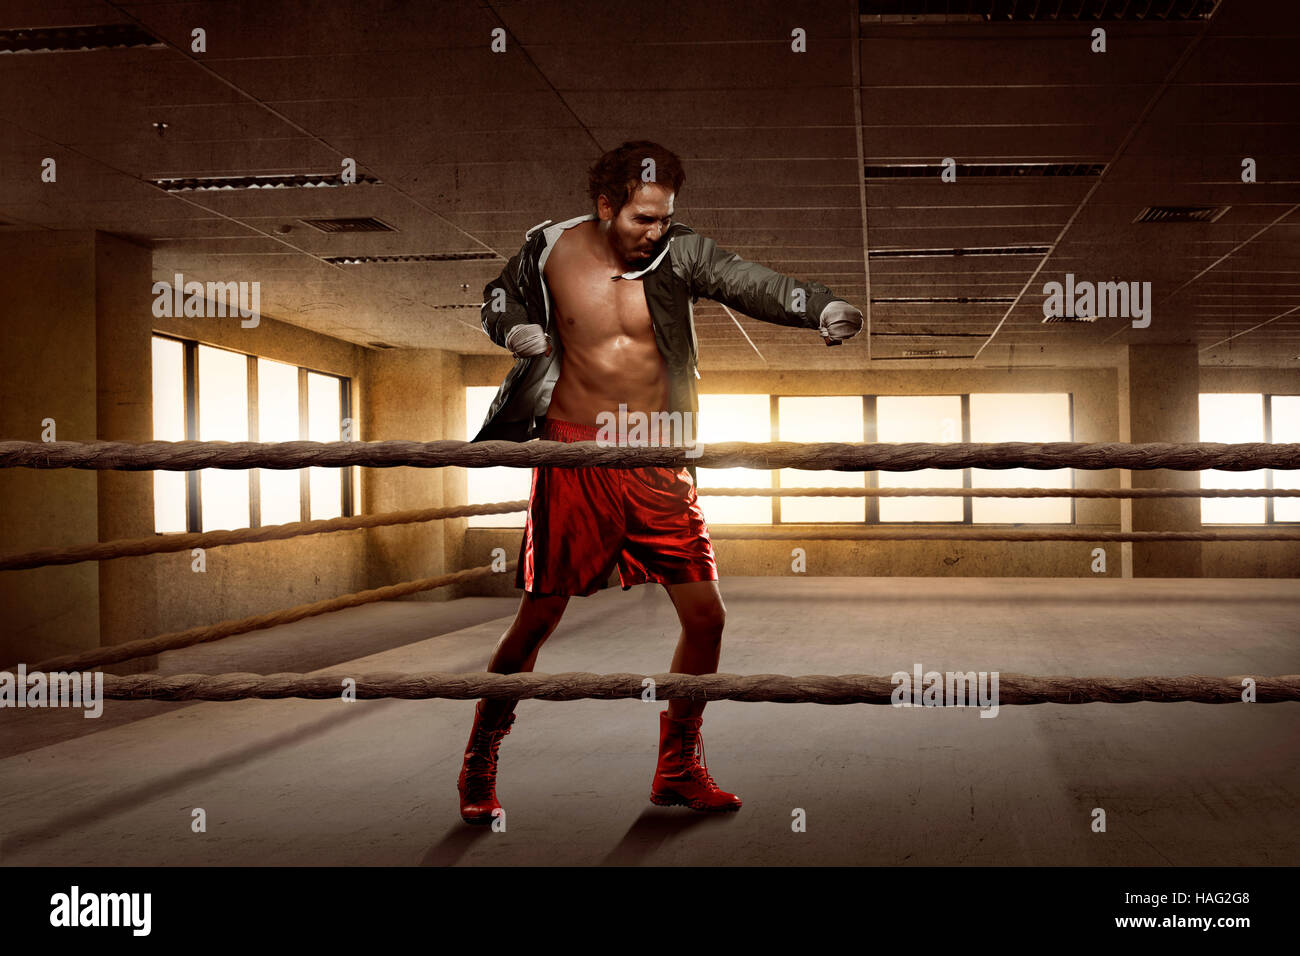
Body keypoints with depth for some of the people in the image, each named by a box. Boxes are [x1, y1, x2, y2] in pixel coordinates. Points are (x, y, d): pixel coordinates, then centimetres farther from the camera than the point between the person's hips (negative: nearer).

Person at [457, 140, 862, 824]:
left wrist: (820, 308, -39)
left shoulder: (680, 253, -4)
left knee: (705, 616, 0)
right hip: (575, 452, -2)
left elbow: (749, 282, -20)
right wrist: (514, 328, -6)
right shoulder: (550, 250, -3)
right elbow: (501, 295, 17)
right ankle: (478, 767, 20)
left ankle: (677, 770, 20)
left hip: (657, 457, 2)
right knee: (537, 619, 1)